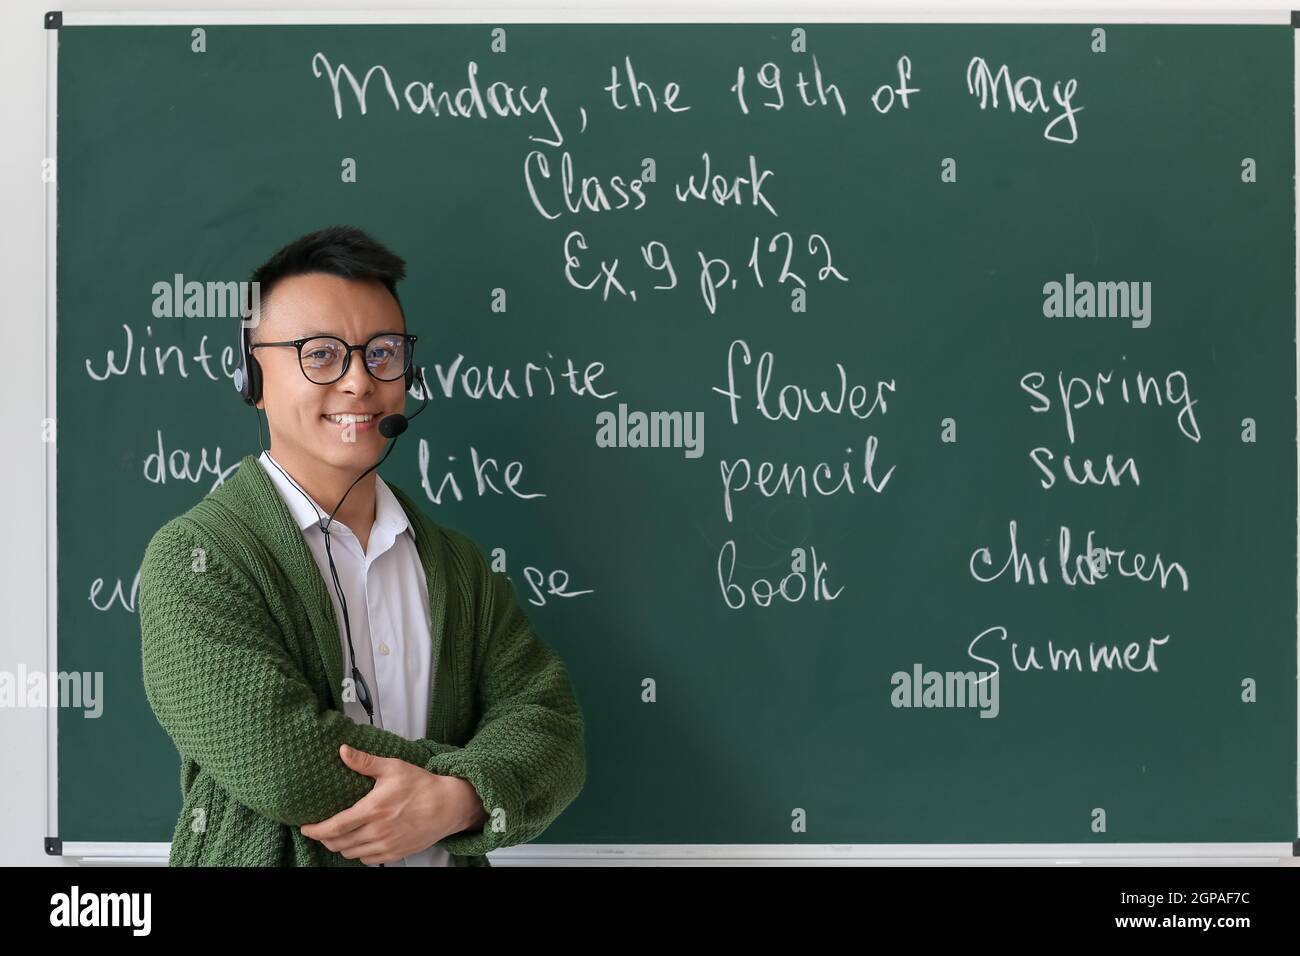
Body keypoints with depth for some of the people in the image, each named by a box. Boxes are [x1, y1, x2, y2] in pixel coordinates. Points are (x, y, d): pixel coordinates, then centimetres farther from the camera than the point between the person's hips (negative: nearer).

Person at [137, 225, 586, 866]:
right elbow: (278, 758, -20)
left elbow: (550, 728, -3)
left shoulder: (460, 567, 5)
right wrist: (474, 770, -14)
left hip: (447, 852, 4)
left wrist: (456, 801, -20)